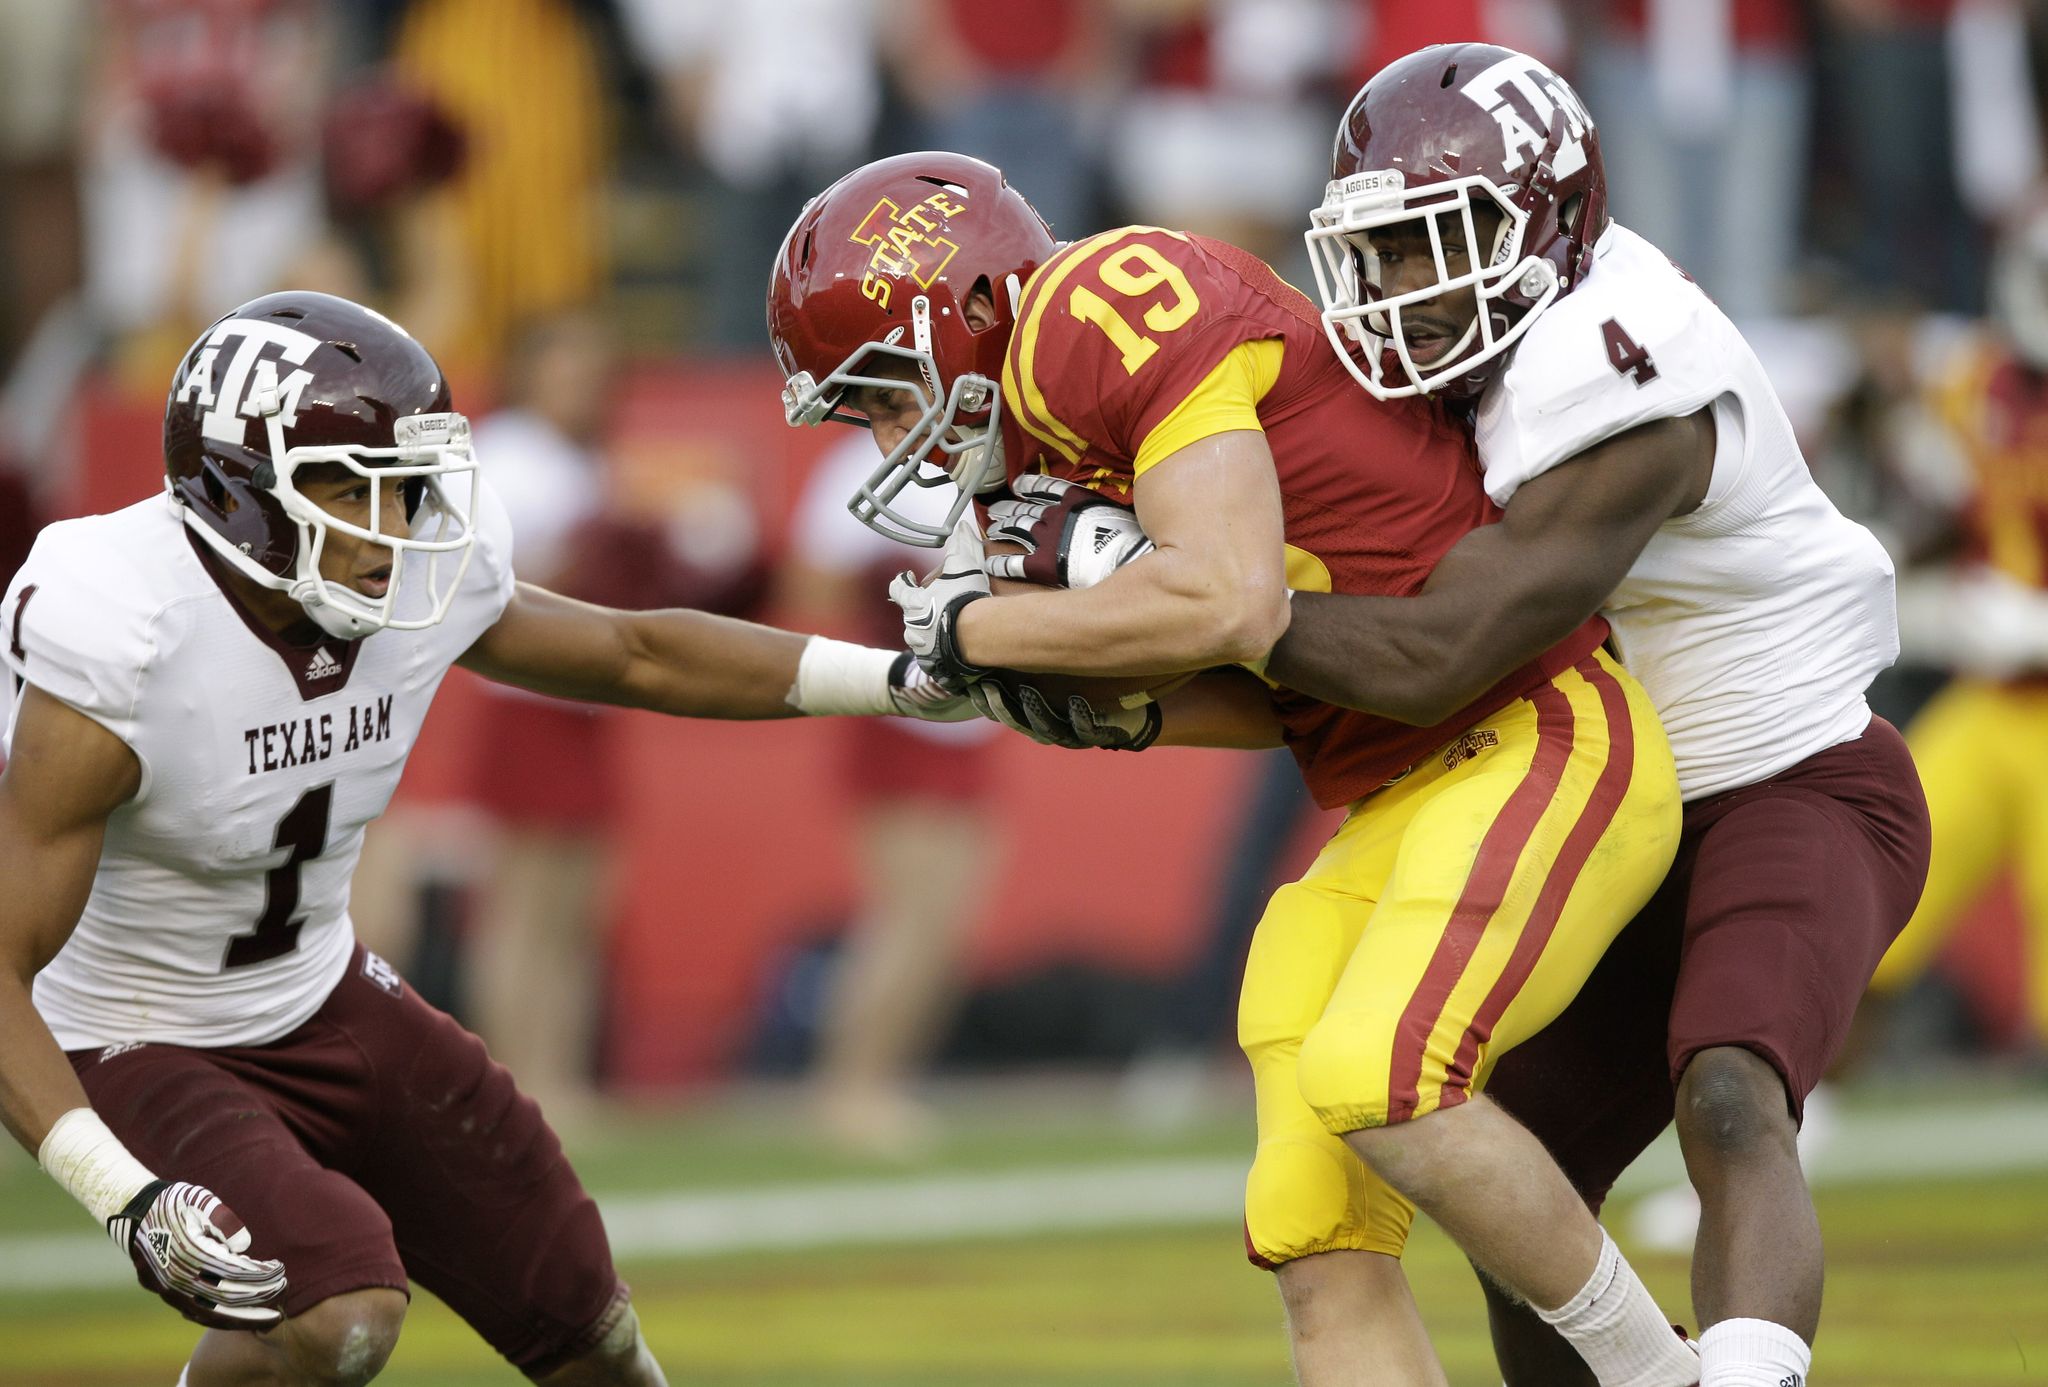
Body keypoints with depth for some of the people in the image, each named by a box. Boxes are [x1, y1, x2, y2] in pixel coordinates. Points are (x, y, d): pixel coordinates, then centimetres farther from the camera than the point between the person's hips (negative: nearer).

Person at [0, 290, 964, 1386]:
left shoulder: (425, 581, -12)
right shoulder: (127, 651, -31)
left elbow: (637, 656, 8)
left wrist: (907, 677, 1)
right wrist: (129, 1200, -40)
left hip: (319, 1005, 7)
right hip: (136, 1050, -7)